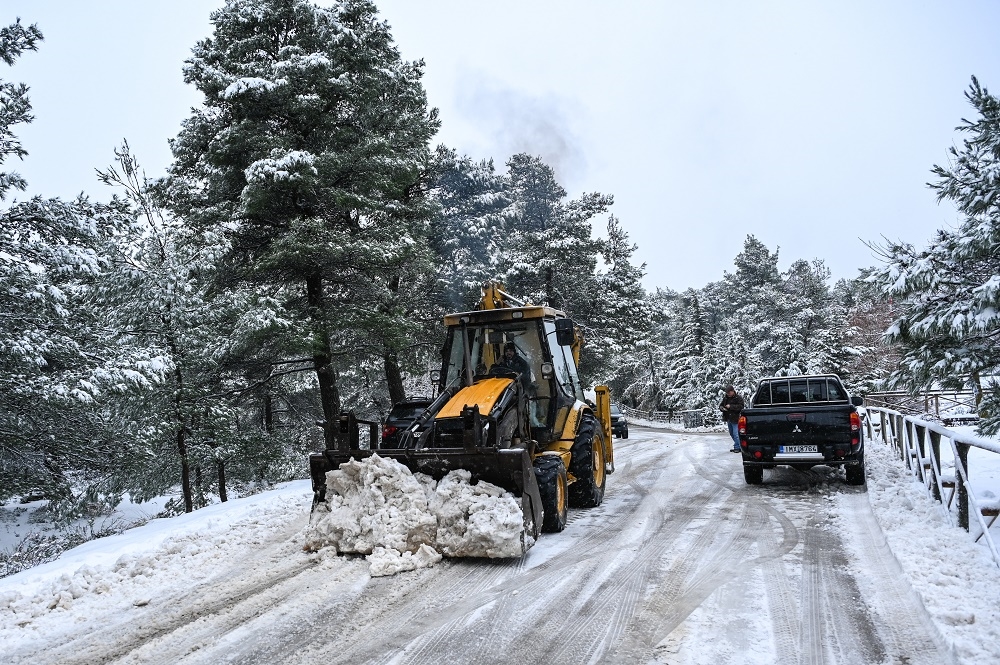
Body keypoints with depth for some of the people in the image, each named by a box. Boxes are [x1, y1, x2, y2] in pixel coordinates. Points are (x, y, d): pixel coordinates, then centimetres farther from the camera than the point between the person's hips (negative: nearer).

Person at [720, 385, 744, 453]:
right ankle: (738, 445, 29)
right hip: (728, 419, 8)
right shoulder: (725, 398, 11)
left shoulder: (738, 398, -9)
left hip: (735, 419, -8)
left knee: (736, 434, -10)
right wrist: (721, 408, -5)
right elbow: (721, 405, 19)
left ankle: (737, 447, -2)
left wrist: (731, 406, -25)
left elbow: (740, 407, -20)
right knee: (732, 434, 16)